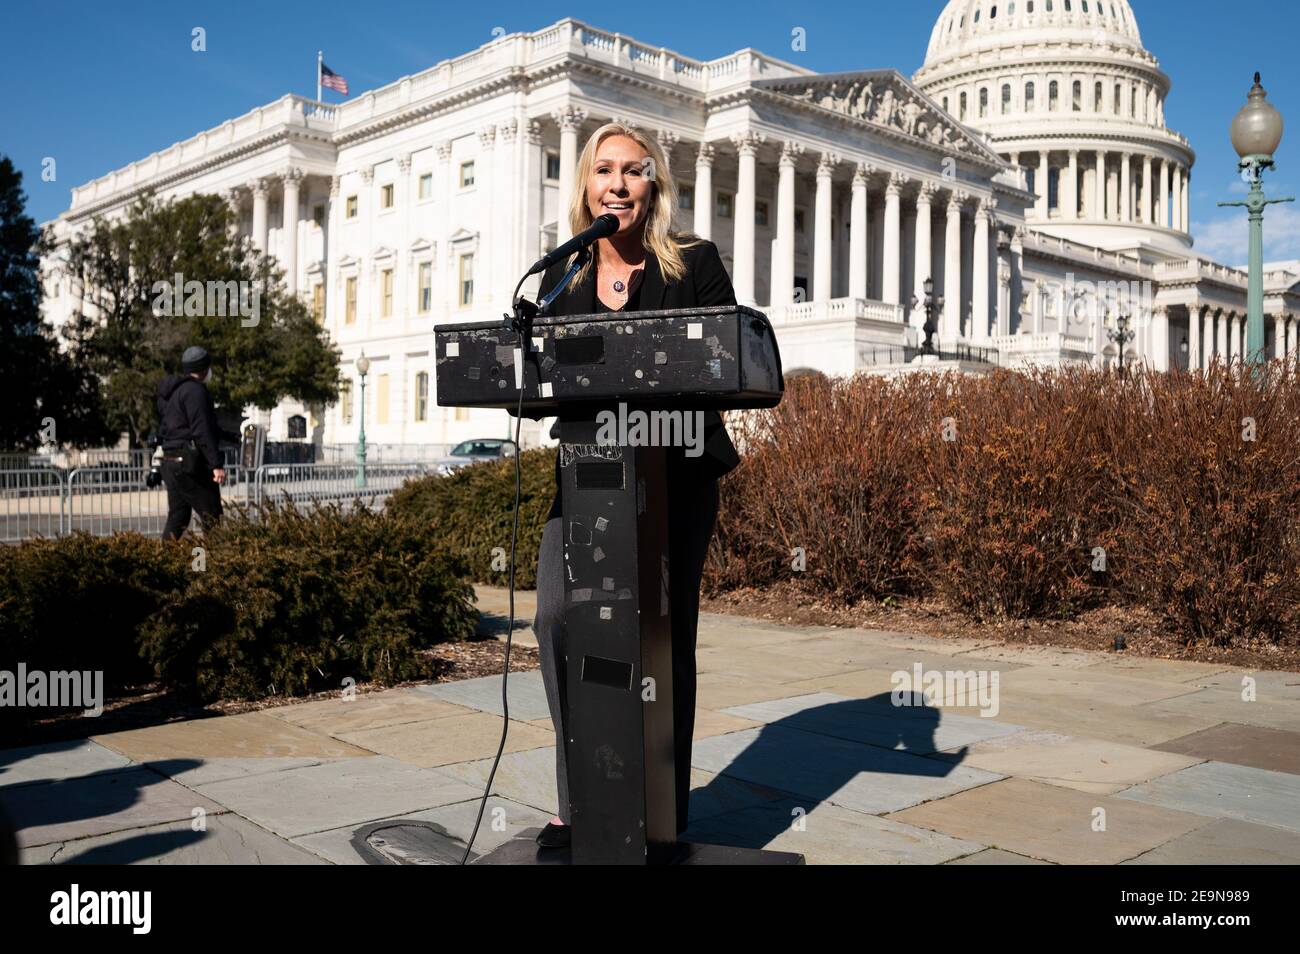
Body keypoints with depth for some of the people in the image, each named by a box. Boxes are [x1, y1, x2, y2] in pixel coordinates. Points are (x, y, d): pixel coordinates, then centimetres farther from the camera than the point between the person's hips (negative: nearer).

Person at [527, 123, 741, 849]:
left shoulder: (694, 263, 1)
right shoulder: (563, 278, 12)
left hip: (677, 470, -3)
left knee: (663, 634, 3)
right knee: (558, 616, -12)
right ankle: (581, 796, 3)